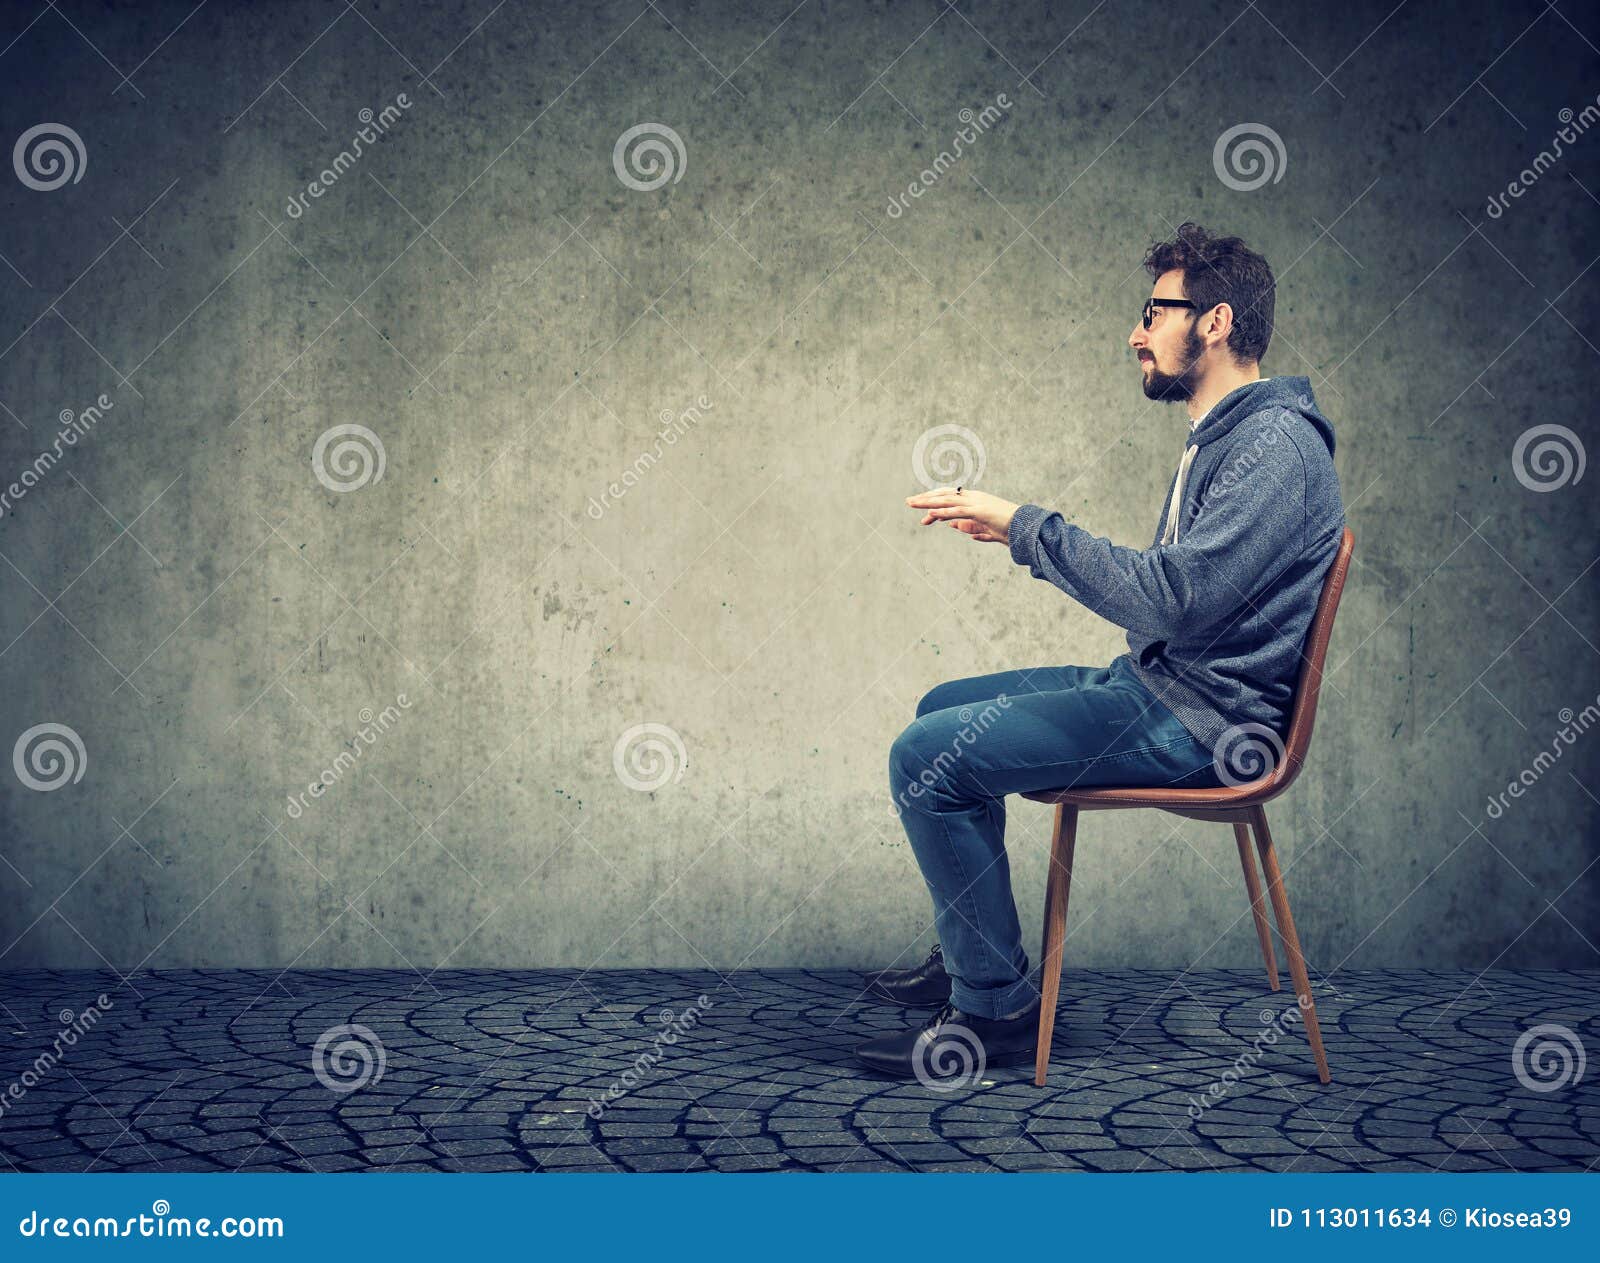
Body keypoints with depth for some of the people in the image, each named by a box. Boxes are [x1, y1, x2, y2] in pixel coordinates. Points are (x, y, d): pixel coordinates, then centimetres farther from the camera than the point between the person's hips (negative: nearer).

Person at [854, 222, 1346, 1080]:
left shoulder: (1274, 444, -19)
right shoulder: (1220, 438, 15)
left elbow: (1174, 601, -28)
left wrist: (1027, 528, -21)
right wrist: (1020, 532, 11)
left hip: (1200, 720, -11)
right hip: (1155, 684, 11)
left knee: (927, 757, -17)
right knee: (943, 710, 19)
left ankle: (996, 1006, -6)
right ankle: (969, 953, 27)